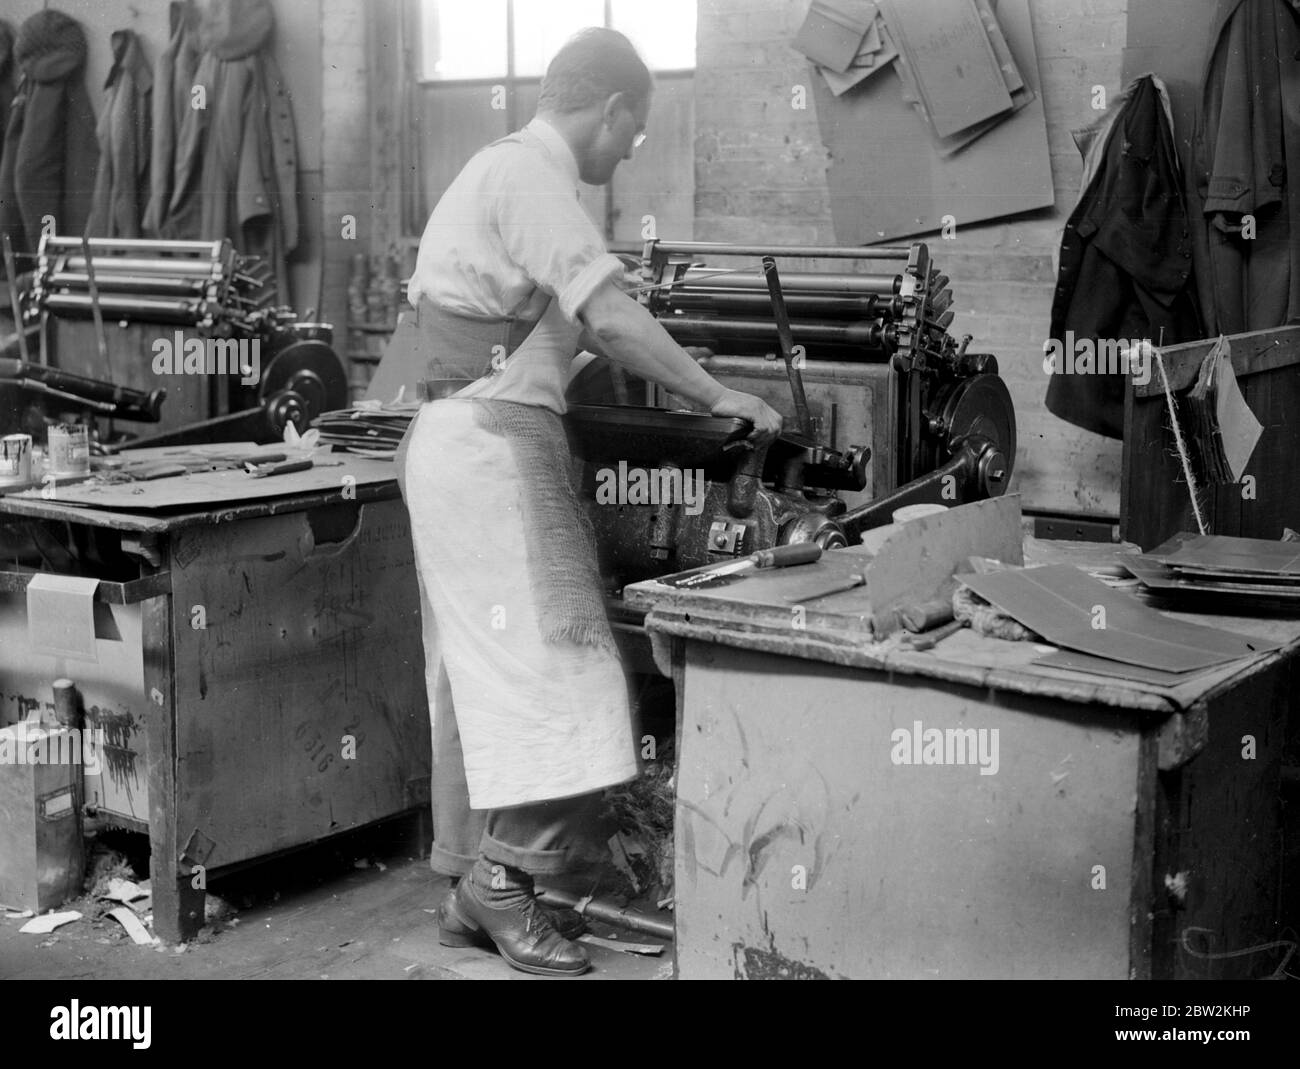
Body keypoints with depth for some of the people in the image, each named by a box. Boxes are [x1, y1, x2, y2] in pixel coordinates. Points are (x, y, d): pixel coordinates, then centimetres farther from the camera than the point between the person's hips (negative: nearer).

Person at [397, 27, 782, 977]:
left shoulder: (497, 169, 20)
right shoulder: (530, 175, -12)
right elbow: (610, 317, -21)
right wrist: (720, 398, -14)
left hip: (458, 443, 10)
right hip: (494, 445, -10)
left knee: (483, 677, 11)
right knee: (548, 668, -8)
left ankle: (469, 889, 17)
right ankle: (502, 878, -2)